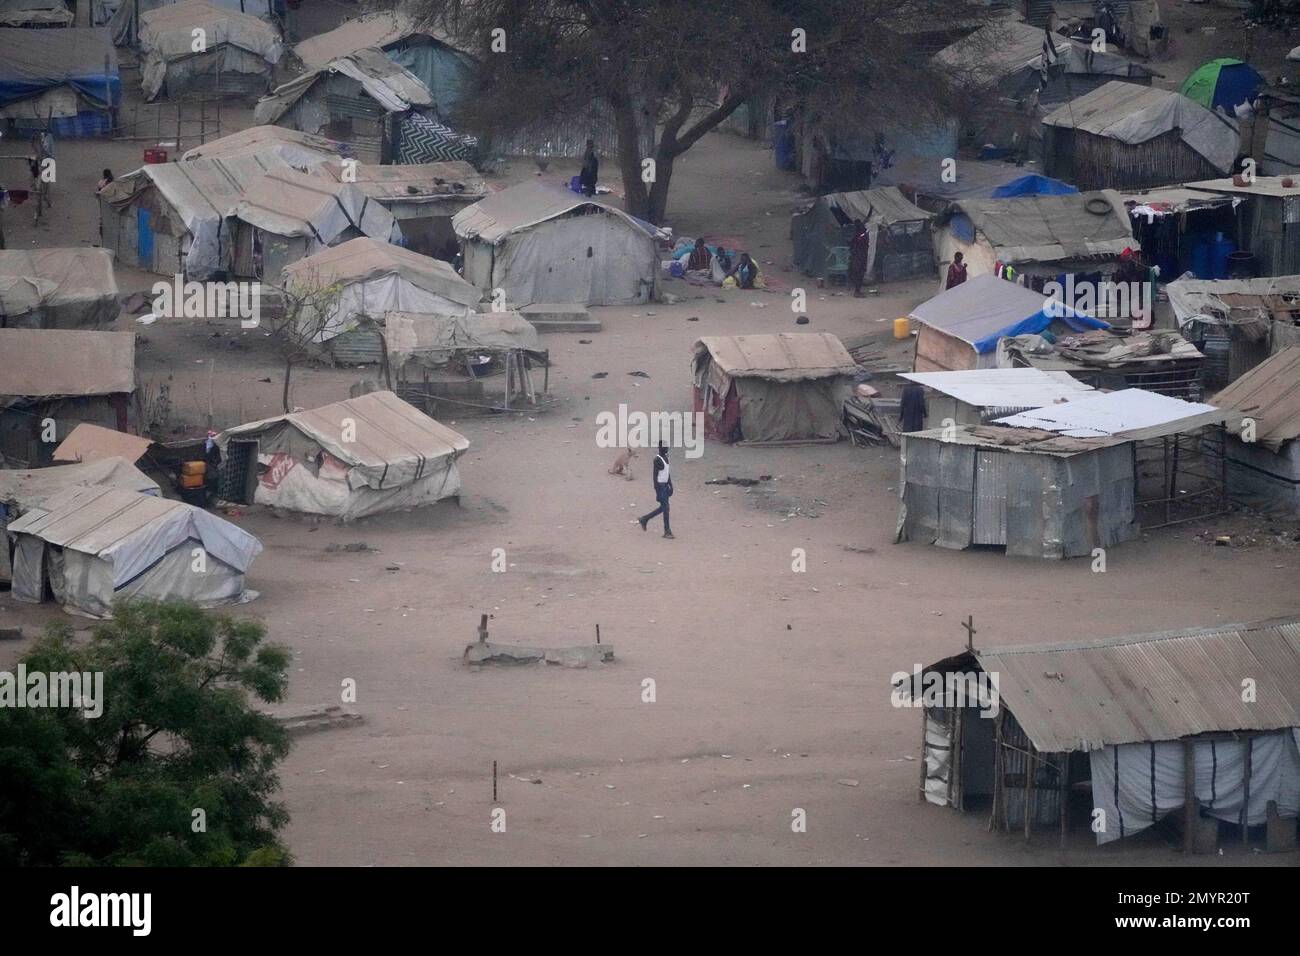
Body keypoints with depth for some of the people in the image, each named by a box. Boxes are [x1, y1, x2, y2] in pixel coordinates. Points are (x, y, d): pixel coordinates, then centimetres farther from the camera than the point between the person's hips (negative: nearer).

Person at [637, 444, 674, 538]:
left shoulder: (666, 458, 13)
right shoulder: (657, 459, -15)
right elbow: (655, 475, -17)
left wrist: (670, 485, 18)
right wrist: (657, 490, -19)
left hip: (665, 485, 9)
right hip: (660, 485, -9)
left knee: (663, 508, 14)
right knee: (665, 508, -7)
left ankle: (644, 519, 29)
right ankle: (667, 531, -2)